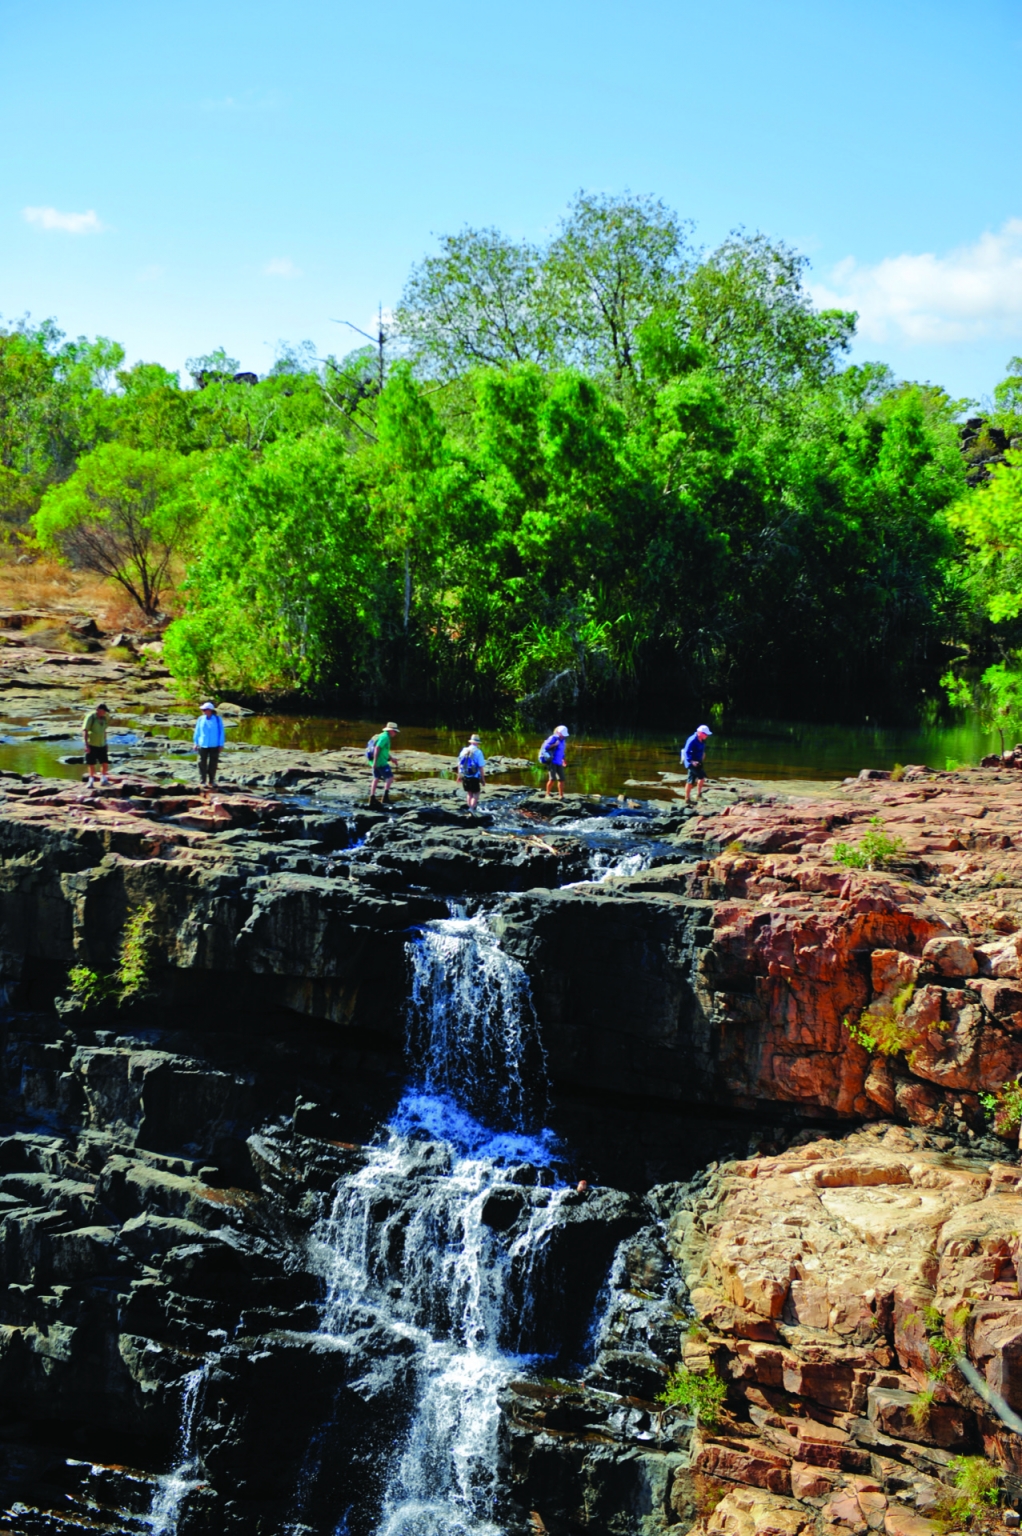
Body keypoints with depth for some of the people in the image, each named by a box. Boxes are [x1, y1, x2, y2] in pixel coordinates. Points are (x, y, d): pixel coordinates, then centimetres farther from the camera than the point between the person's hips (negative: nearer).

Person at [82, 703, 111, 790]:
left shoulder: (103, 718, 4)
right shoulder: (90, 717, -14)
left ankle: (104, 780, 18)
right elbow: (84, 731, -16)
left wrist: (105, 743, 18)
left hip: (101, 745, 5)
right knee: (91, 764, 2)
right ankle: (91, 781, 14)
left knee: (105, 762, 2)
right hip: (91, 745, -5)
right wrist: (86, 745, -22)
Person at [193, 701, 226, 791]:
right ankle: (203, 782, 5)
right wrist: (196, 743, 5)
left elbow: (221, 732, 0)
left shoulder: (218, 719, -4)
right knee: (202, 764, 0)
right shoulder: (201, 719, 0)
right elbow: (197, 732, 8)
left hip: (214, 746, -1)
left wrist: (221, 744, -1)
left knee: (213, 764, 8)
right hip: (203, 745, 1)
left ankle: (212, 781, 20)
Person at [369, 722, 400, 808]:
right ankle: (385, 797, -12)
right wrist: (375, 761, -26)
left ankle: (372, 798, 17)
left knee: (376, 779, 14)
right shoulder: (385, 737, -14)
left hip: (377, 762, 10)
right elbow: (377, 748, -23)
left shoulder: (383, 736, 18)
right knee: (390, 778, -7)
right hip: (381, 762, -10)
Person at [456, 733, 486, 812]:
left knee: (469, 793, 20)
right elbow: (481, 767, -12)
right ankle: (472, 808, -4)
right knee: (476, 793, 7)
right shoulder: (478, 752, -11)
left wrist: (459, 776, 21)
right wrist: (483, 779, -5)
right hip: (474, 777, -5)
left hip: (464, 776, 5)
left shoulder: (464, 751, 4)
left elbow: (459, 764, 11)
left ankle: (469, 808, 25)